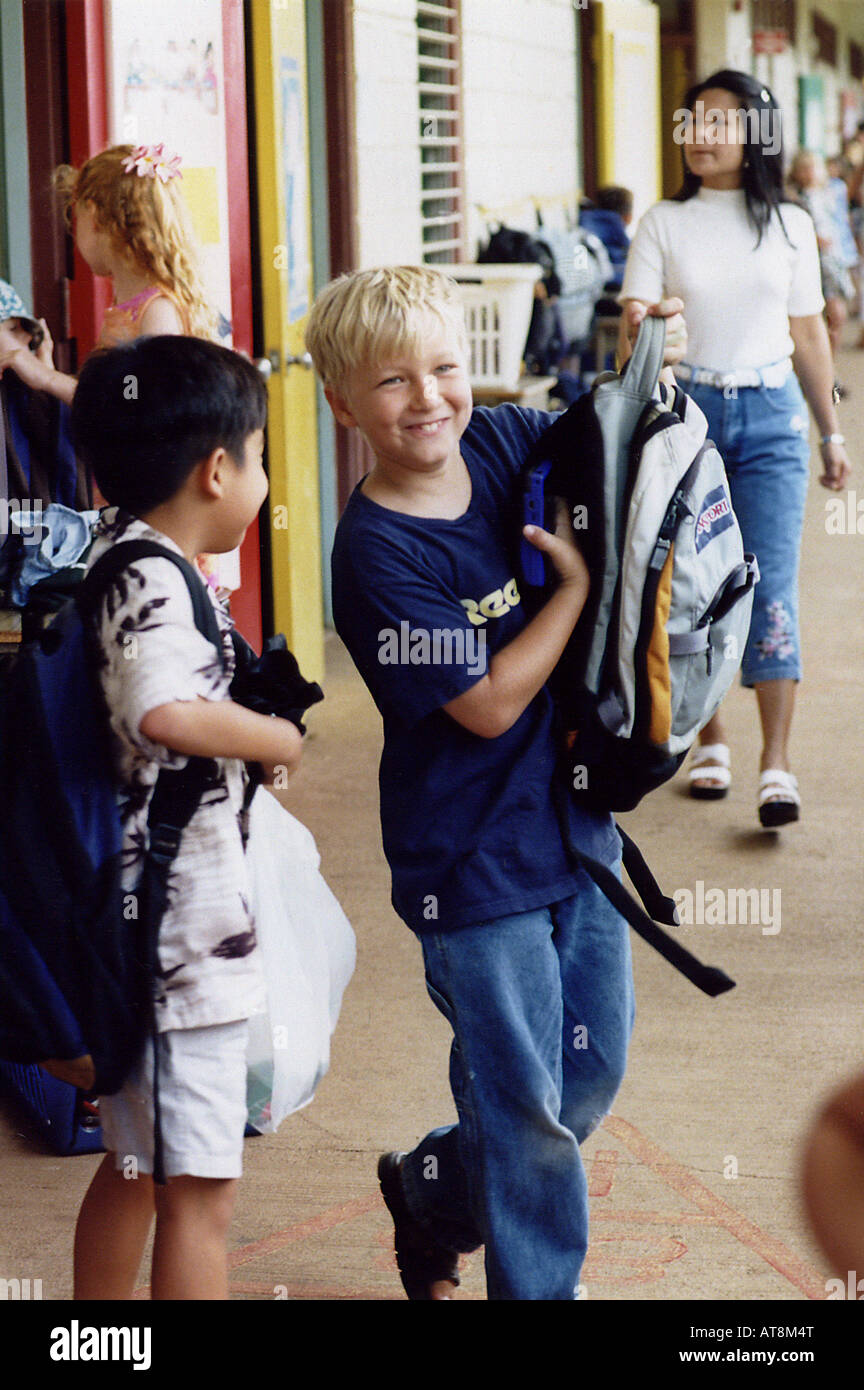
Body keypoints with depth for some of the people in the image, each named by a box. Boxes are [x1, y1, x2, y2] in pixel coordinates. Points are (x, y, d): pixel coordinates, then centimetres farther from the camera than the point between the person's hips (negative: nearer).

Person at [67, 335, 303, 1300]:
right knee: (198, 1187, -3)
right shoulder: (153, 585, -21)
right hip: (187, 926, -10)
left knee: (133, 1167, 21)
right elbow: (164, 712, -38)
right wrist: (274, 740, -24)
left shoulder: (112, 549, 8)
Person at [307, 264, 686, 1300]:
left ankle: (434, 1193, 39)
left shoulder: (502, 443, -2)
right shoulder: (377, 553, -20)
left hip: (574, 823, 7)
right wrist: (581, 583, -17)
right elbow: (488, 703, -21)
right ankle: (538, 1282, 23)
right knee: (528, 1106, 4)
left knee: (592, 1072, 18)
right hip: (472, 860, -7)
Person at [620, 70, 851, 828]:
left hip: (769, 416, 0)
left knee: (771, 586, -9)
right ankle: (710, 740, 22)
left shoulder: (790, 226, 6)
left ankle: (776, 766, -12)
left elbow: (809, 335, 12)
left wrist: (832, 432, 15)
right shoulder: (663, 224, 3)